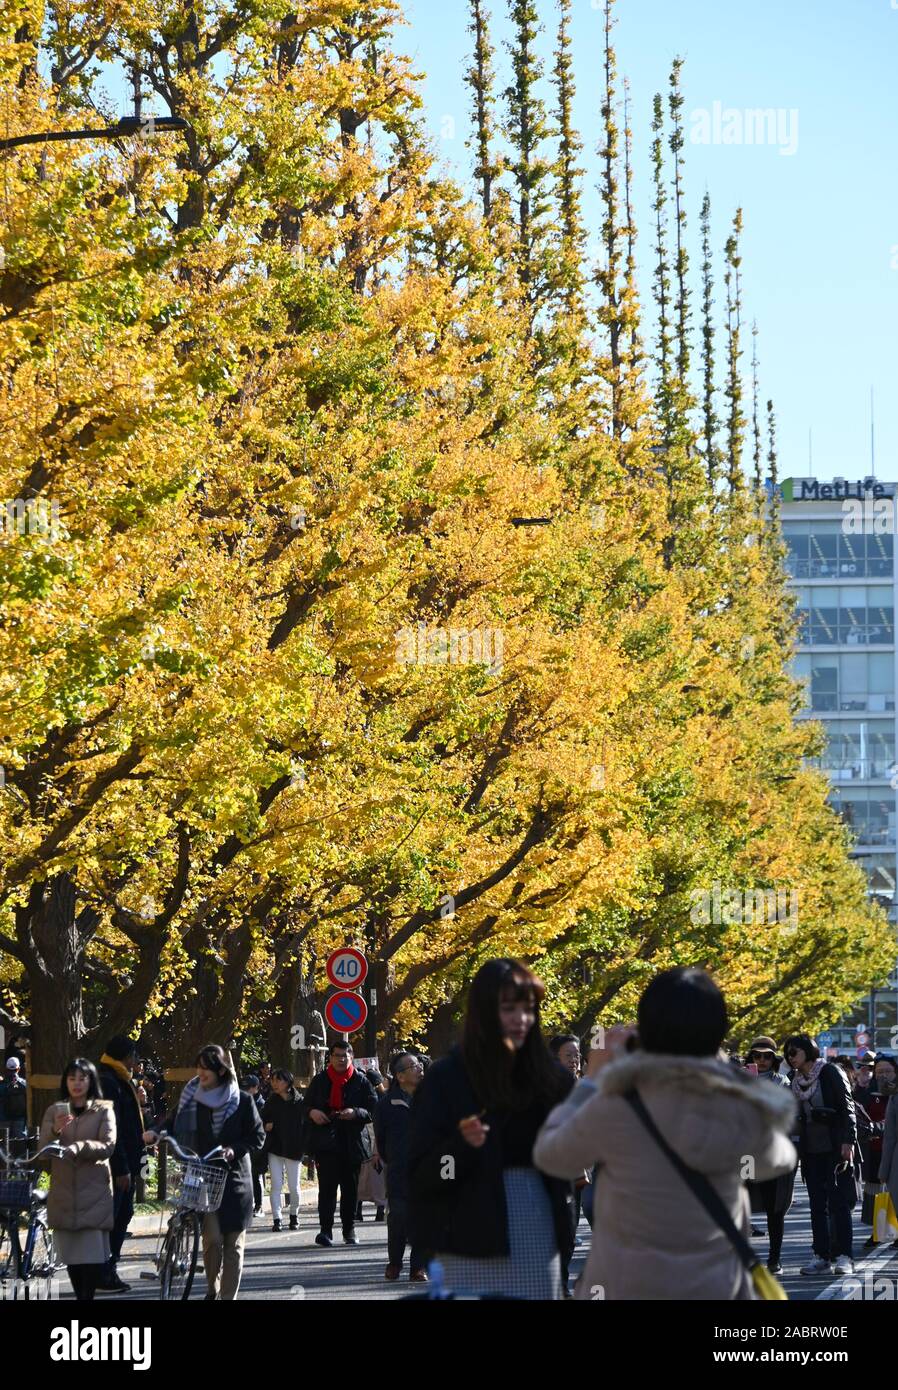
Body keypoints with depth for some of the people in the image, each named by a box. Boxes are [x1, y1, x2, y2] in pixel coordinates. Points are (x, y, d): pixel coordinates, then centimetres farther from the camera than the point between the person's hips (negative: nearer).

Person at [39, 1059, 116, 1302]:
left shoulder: (103, 1110, 4)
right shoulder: (54, 1111, 11)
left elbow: (108, 1146, -7)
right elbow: (43, 1150, 3)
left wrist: (78, 1147, -23)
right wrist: (55, 1131, -18)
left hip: (94, 1191, -3)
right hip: (63, 1192, 3)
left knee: (93, 1253, -12)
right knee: (71, 1255, 5)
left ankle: (87, 1297, -13)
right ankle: (82, 1296, 13)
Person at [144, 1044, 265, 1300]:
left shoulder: (242, 1101, -1)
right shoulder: (191, 1098, 4)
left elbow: (257, 1137, 3)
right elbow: (174, 1123, 11)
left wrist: (234, 1150, -14)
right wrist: (156, 1133, -9)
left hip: (234, 1179, 0)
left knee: (233, 1243, 1)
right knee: (212, 1238, -11)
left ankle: (228, 1295, 9)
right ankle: (213, 1289, 13)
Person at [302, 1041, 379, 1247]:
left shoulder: (361, 1081, 5)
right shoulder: (319, 1080, 10)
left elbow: (373, 1110, 2)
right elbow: (306, 1107, 18)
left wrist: (355, 1113, -17)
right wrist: (312, 1112, -6)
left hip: (352, 1142, 0)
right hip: (326, 1142, 0)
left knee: (350, 1187, 5)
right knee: (327, 1185, -10)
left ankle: (349, 1230, 15)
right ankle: (326, 1229, -12)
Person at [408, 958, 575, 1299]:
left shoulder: (545, 1075, 9)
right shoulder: (446, 1079, -4)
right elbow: (420, 1175, -8)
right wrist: (463, 1144, -25)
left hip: (540, 1230, 4)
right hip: (476, 1238, -4)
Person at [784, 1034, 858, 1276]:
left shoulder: (830, 1072, -4)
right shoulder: (796, 1080, 13)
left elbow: (847, 1107, -8)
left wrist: (848, 1141, -14)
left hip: (834, 1146, -6)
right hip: (811, 1149, 6)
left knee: (838, 1200, -6)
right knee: (817, 1204, 3)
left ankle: (844, 1256, -7)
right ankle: (821, 1256, 4)